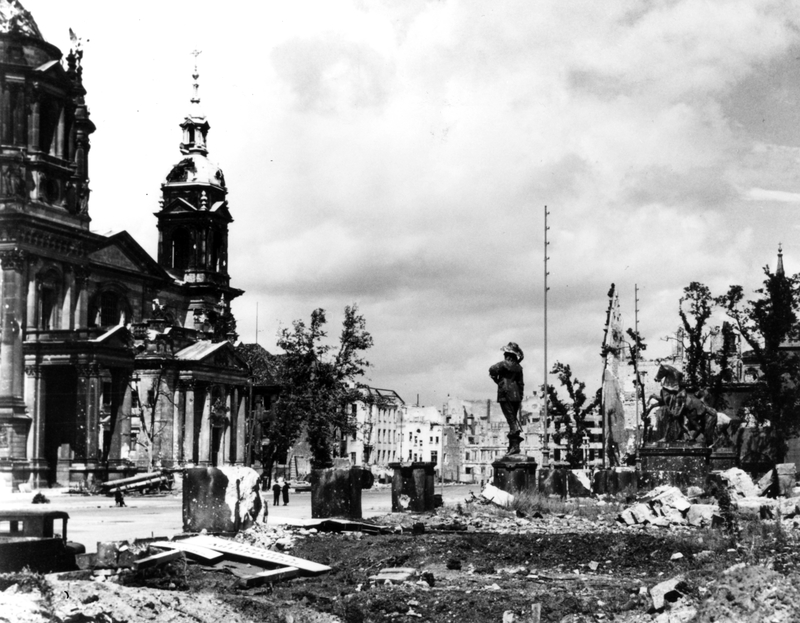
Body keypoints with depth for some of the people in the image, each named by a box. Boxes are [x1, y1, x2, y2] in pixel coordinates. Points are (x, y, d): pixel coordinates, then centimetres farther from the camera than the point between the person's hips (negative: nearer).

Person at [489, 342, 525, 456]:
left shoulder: (504, 364, -8)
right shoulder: (518, 367, 13)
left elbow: (493, 369, -23)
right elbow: (521, 383, 16)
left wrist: (496, 379, -2)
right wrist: (520, 399, 20)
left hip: (505, 395, -7)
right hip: (516, 396, 7)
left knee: (511, 420, -11)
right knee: (514, 420, 12)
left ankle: (515, 446, -17)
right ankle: (512, 446, 13)